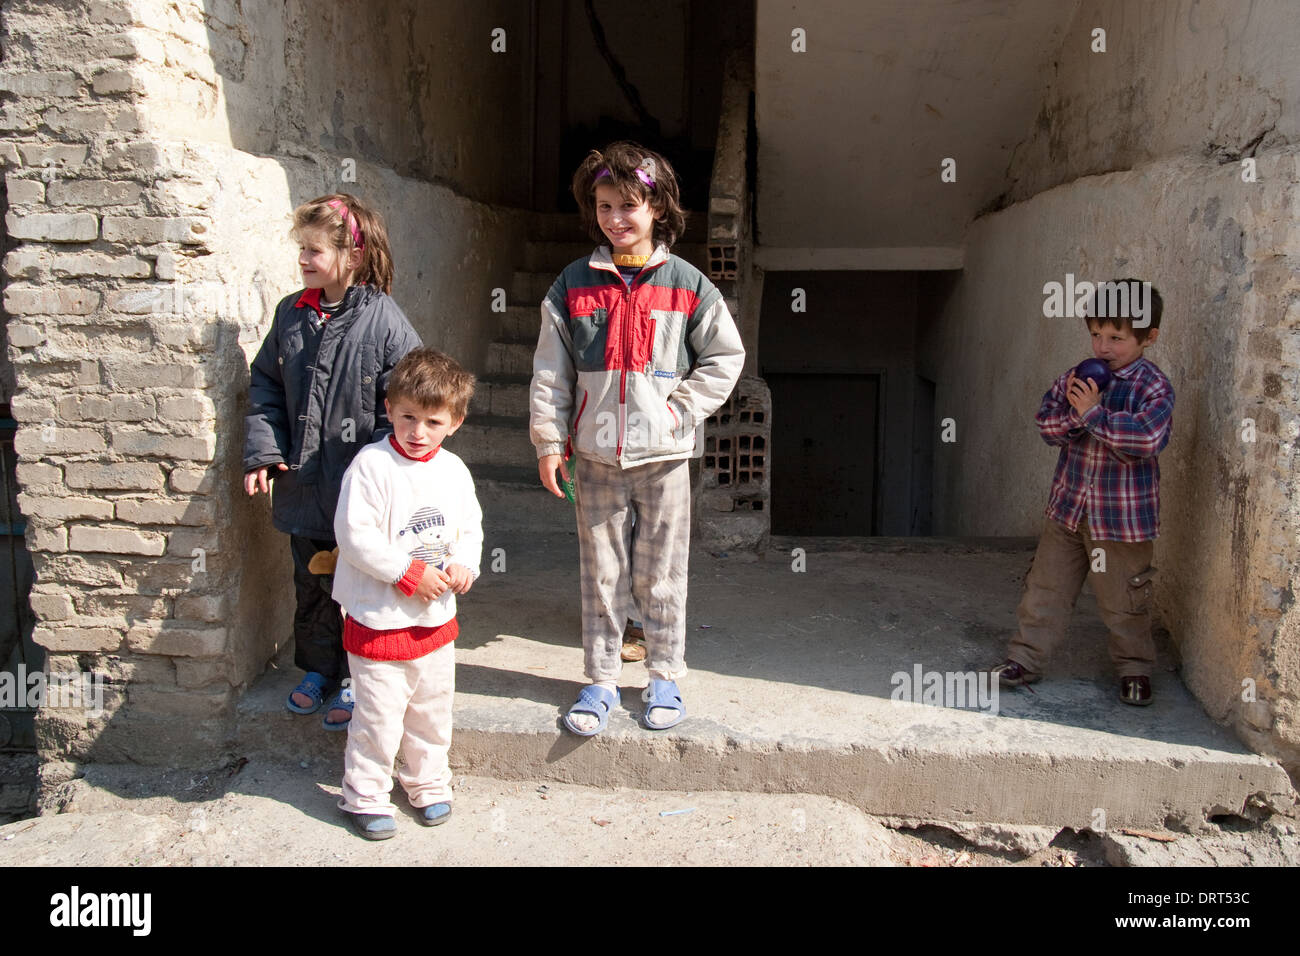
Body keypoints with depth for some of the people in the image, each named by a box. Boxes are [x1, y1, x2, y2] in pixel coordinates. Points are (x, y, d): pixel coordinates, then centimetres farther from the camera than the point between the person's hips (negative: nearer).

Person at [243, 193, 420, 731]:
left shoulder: (384, 321, -13)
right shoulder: (291, 314, 4)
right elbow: (266, 385, 10)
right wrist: (262, 450, -2)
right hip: (303, 484, 5)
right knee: (310, 583, 19)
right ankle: (319, 670, 38)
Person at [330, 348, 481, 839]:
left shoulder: (454, 471, 2)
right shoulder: (371, 465, -15)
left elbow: (470, 527, 13)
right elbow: (354, 535, -20)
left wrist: (463, 564, -8)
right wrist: (409, 573, -21)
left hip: (437, 618, 5)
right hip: (379, 619, -5)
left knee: (432, 709, 18)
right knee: (378, 716, 4)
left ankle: (427, 784, 38)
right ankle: (365, 797, 24)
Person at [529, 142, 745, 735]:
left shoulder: (686, 284, 0)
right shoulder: (574, 284, 4)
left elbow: (726, 357, 4)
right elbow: (550, 370, 6)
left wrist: (680, 410, -6)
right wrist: (548, 440, 1)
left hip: (663, 455, -1)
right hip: (595, 456, 1)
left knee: (661, 576, 7)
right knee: (600, 575, 9)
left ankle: (665, 678, 24)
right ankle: (601, 681, 22)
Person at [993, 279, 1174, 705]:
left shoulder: (1153, 387, -11)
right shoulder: (1075, 378, 4)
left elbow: (1147, 437, -24)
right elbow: (1046, 424, 0)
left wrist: (1094, 413, -24)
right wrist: (1074, 415, -19)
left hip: (1122, 516, -4)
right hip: (1068, 506, 5)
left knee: (1122, 600, 9)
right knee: (1045, 588, 9)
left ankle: (1134, 669, 29)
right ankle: (1026, 658, 20)